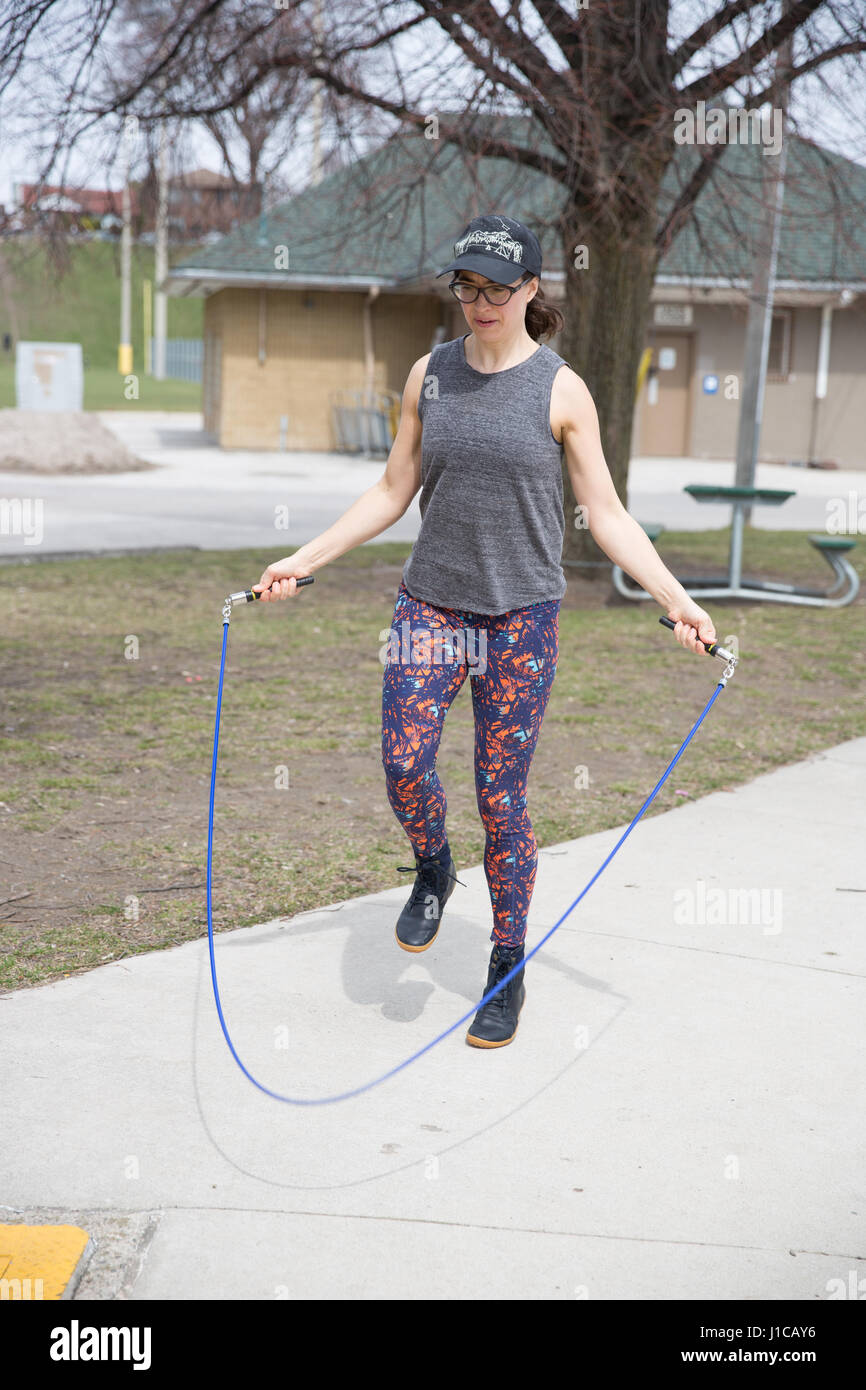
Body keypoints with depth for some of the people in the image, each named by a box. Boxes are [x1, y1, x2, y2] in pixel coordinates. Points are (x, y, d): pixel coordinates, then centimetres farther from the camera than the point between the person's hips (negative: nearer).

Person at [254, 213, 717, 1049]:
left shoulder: (561, 390, -4)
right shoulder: (429, 374, 5)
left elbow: (606, 516, -2)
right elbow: (392, 494, 11)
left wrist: (675, 599, -11)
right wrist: (303, 561, 7)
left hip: (520, 615, -2)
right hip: (430, 604, 3)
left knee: (501, 798, 2)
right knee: (404, 762, -14)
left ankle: (507, 971, 19)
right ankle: (432, 873, 21)